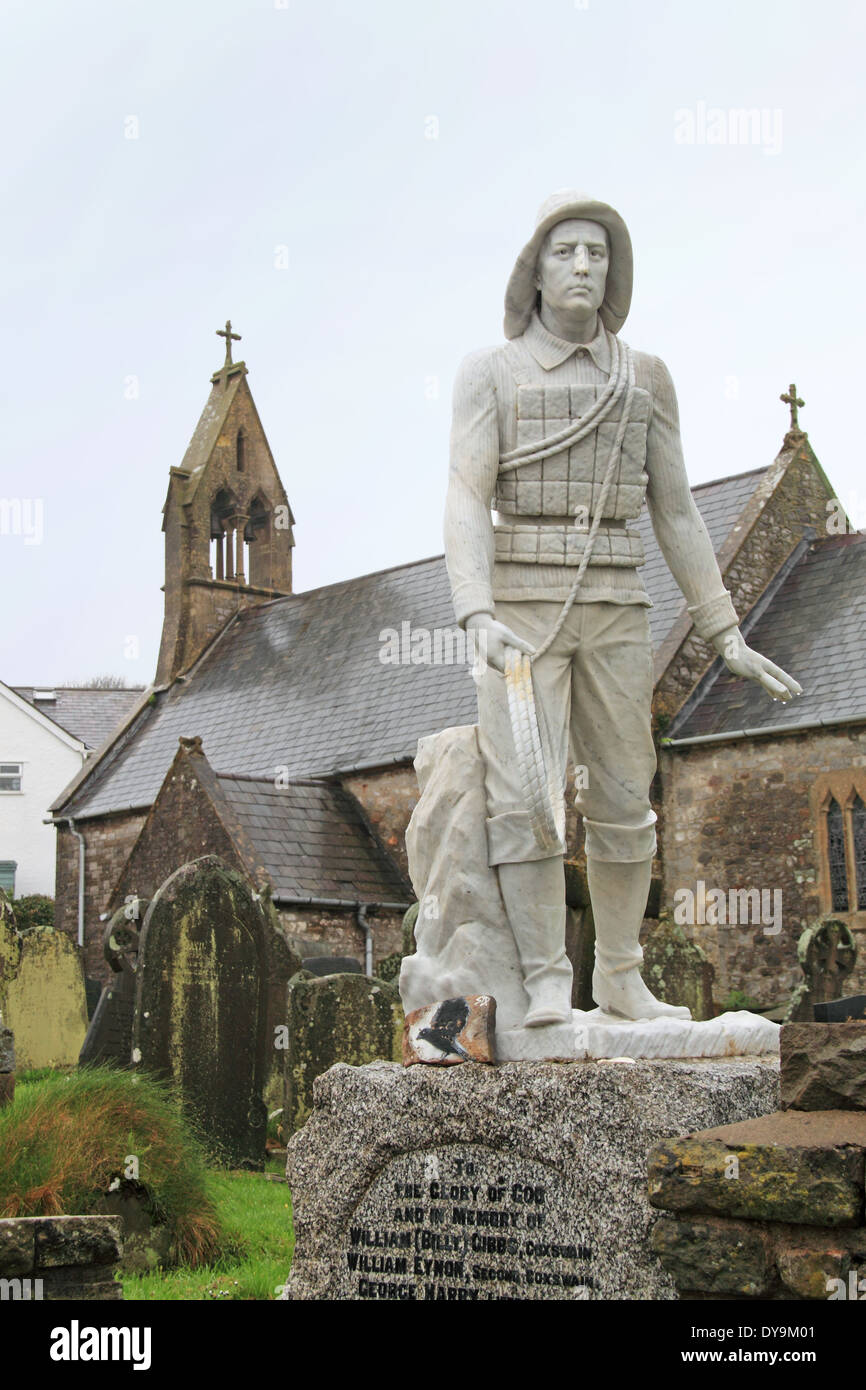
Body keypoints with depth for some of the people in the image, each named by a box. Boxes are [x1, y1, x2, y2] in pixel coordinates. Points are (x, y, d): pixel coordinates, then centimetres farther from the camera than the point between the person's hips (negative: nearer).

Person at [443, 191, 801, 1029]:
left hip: (611, 607, 3)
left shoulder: (646, 379, 10)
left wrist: (726, 636, 5)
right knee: (526, 795, -13)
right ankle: (547, 985, -10)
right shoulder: (488, 372, 1)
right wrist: (478, 620, -27)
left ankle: (620, 979, 15)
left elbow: (675, 512, 10)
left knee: (622, 799, 3)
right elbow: (465, 503, -10)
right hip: (520, 606, -3)